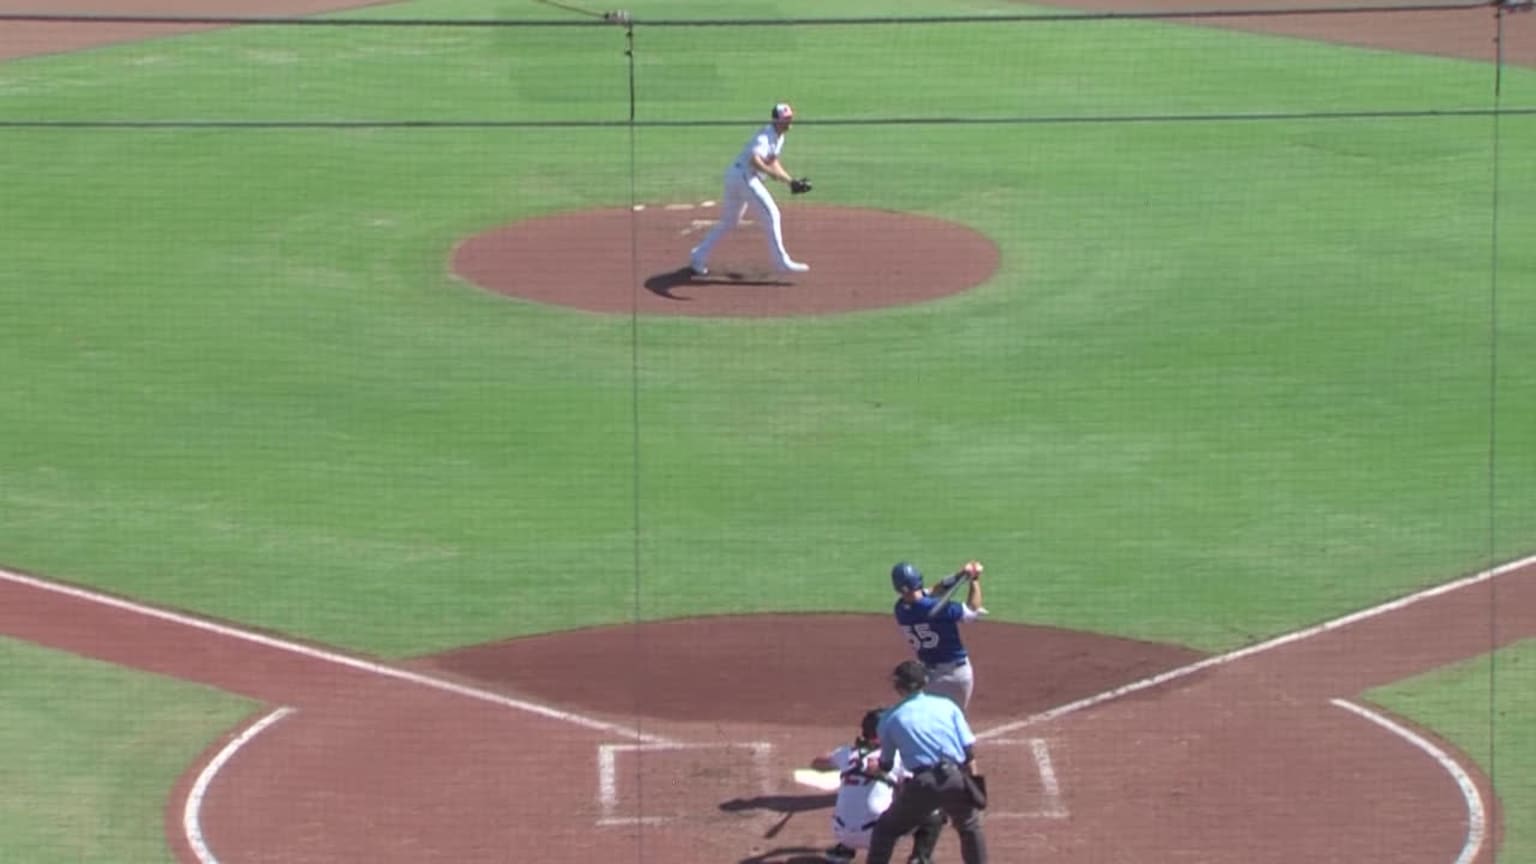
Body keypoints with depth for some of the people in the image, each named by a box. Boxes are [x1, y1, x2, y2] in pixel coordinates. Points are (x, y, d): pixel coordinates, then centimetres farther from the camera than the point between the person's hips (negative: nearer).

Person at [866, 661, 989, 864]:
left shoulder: (890, 718, 14)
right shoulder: (947, 705, 16)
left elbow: (886, 765, 23)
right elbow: (969, 750, 8)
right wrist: (973, 789, 15)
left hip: (921, 785, -1)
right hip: (956, 779, 1)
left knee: (886, 829, 19)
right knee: (970, 828, 27)